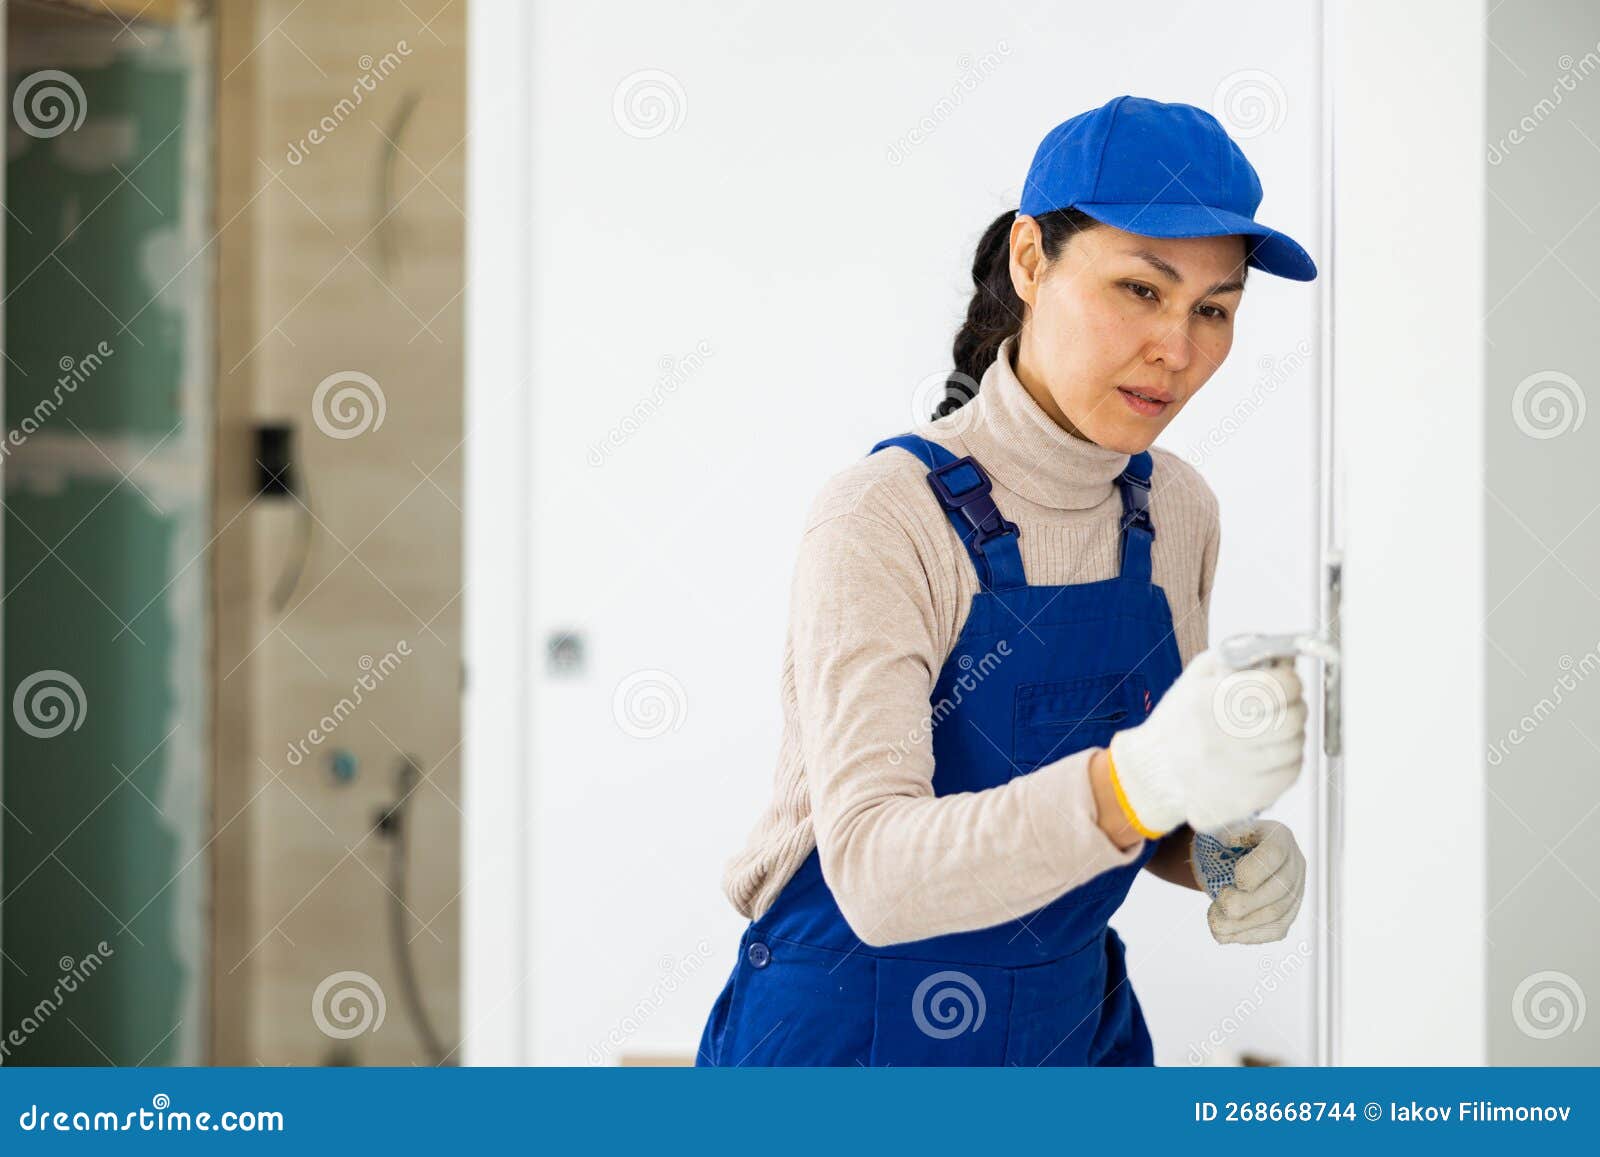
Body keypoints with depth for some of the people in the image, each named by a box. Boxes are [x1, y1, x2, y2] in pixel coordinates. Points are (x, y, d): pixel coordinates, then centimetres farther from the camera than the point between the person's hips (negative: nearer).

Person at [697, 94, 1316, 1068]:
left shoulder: (1177, 511, -1)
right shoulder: (884, 520, -20)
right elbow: (874, 873, -31)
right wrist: (1138, 778, -45)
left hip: (1078, 1025, 5)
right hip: (852, 1035, -5)